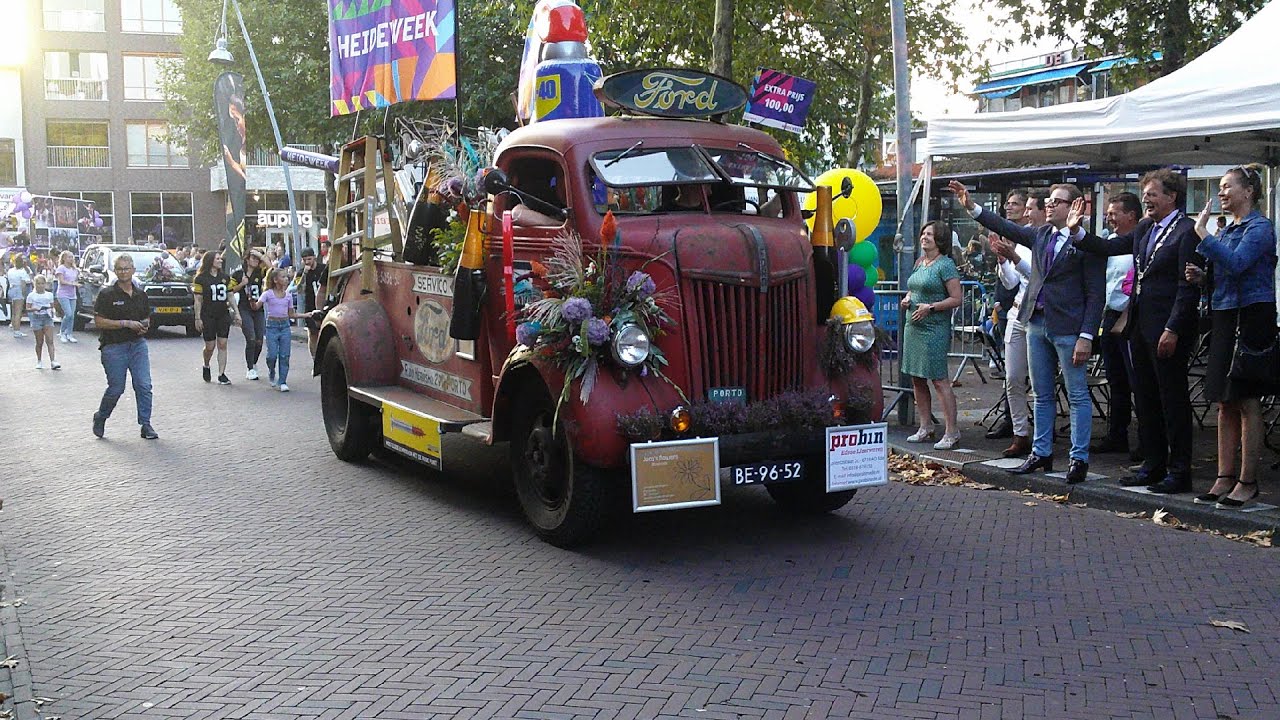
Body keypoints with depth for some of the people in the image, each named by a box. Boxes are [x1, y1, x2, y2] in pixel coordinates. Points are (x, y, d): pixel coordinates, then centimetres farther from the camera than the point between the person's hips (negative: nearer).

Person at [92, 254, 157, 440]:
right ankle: (100, 418, 27)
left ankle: (145, 424, 1)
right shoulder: (107, 294, -6)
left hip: (138, 344, 4)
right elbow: (99, 321, -11)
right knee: (116, 388, 1)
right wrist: (126, 323, -17)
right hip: (113, 346, -4)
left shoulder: (141, 295, 9)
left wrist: (145, 326, -3)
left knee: (144, 386, -5)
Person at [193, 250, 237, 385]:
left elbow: (230, 296, 14)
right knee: (210, 346, 1)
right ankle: (206, 366, 31)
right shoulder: (201, 279, -5)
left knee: (222, 345, -2)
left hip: (224, 315, 4)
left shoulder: (225, 277, 9)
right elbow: (198, 300, -6)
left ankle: (221, 374, 1)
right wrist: (198, 318, -10)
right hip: (208, 316, -4)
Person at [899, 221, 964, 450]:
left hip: (935, 330, -8)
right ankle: (925, 427, 21)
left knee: (939, 380, -9)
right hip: (913, 327, 8)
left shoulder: (945, 265, -9)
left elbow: (956, 299, -12)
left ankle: (952, 431, -4)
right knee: (917, 379, 11)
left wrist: (930, 307, -19)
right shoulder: (919, 263, 14)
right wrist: (907, 299, 7)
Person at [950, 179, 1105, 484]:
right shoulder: (1042, 234, 11)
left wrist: (1086, 337, -16)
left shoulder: (1087, 244, -9)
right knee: (1042, 395, 14)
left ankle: (1079, 459, 7)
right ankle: (1041, 453, 23)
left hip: (1068, 327, -7)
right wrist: (971, 206, -1)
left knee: (1078, 396, 1)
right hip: (1036, 322, 7)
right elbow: (1008, 228, 9)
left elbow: (1095, 294, -11)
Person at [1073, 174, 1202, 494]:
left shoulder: (1187, 231, -12)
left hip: (1169, 328, -8)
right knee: (1145, 397, 13)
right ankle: (1153, 465, 24)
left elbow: (1188, 286, -16)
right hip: (1140, 324, 8)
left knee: (1173, 398, -1)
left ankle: (1179, 472, 7)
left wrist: (1173, 330, -20)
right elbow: (1109, 247, 11)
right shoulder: (1145, 229, 13)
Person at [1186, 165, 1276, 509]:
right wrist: (1202, 276, 4)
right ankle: (1225, 478, 13)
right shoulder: (1228, 229, 16)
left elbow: (1236, 263, -24)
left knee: (1248, 403, -4)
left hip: (1251, 318, -8)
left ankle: (1248, 481, 2)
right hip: (1224, 318, 8)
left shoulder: (1260, 227, -9)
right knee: (1225, 403, 8)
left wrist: (1203, 234, -18)